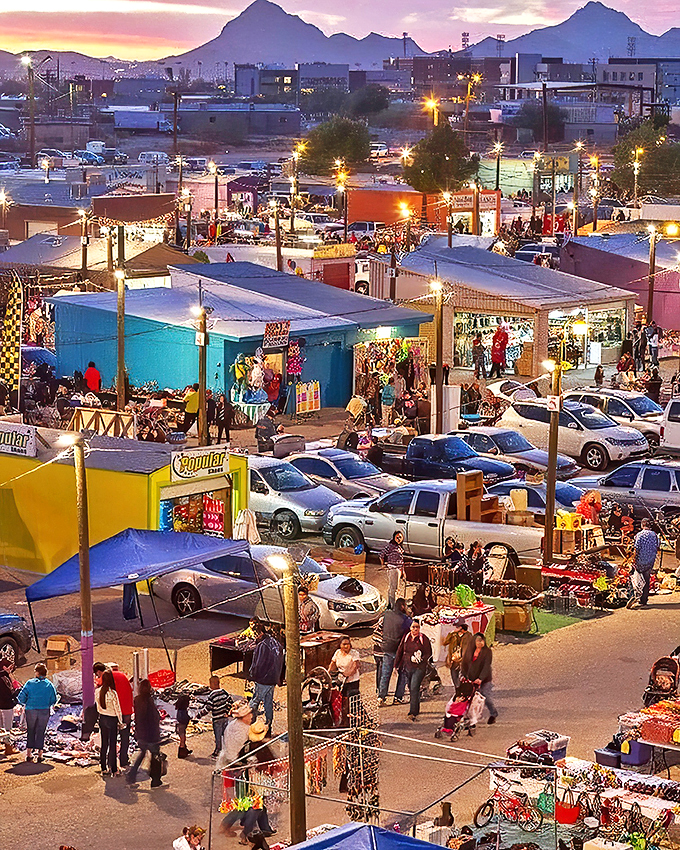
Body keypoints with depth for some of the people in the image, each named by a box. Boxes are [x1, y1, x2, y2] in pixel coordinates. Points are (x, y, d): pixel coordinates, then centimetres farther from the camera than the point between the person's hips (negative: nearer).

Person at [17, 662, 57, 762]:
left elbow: (21, 698, -6)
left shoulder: (30, 683, -5)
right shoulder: (49, 685, 0)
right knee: (40, 732, 9)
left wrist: (25, 703, 15)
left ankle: (29, 753, 9)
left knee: (31, 731, 13)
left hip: (31, 710, -1)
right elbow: (53, 700, 4)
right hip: (45, 711, 1)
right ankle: (39, 754, 6)